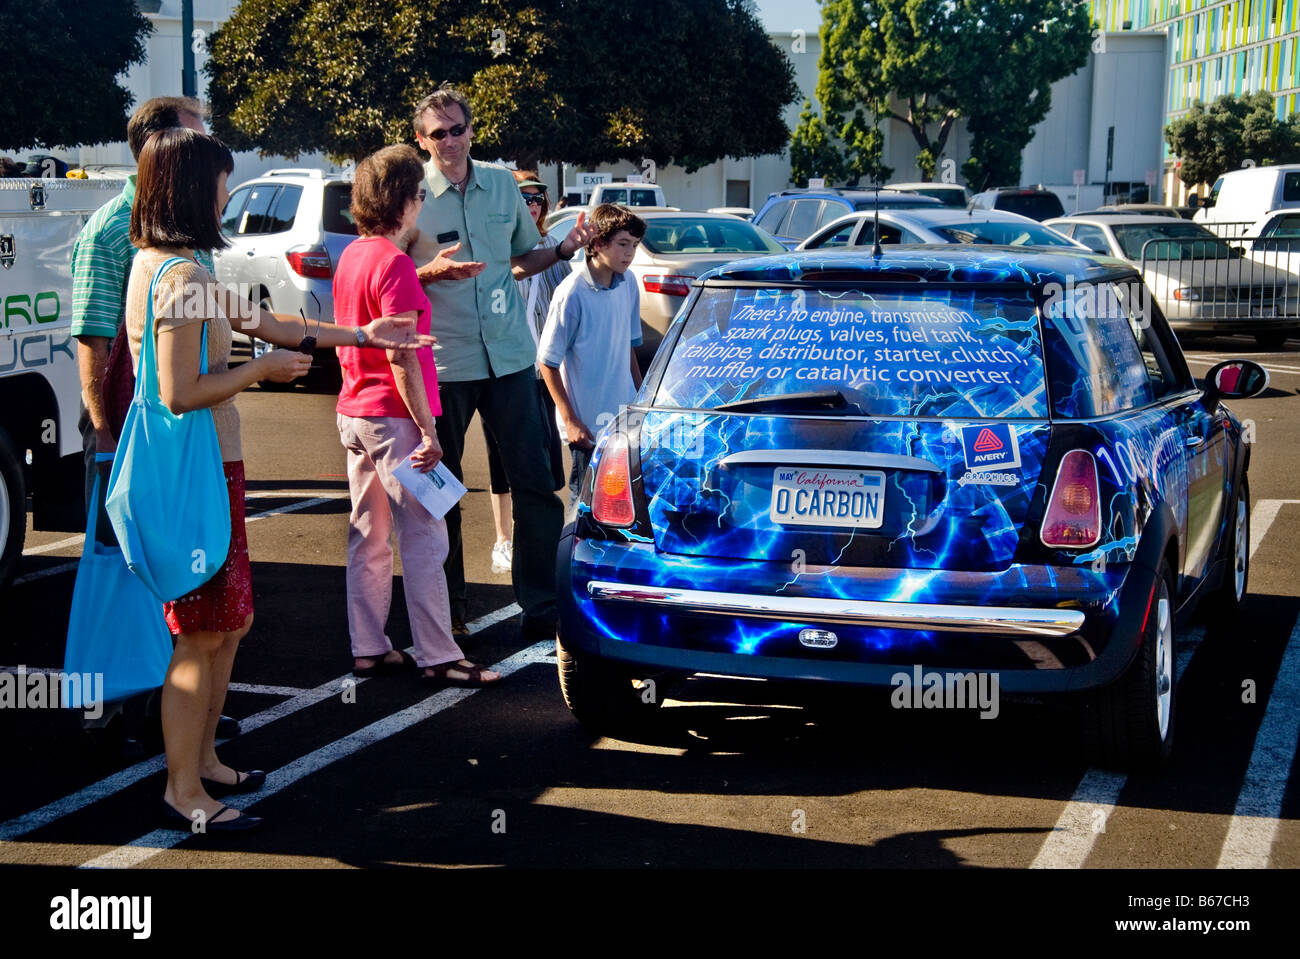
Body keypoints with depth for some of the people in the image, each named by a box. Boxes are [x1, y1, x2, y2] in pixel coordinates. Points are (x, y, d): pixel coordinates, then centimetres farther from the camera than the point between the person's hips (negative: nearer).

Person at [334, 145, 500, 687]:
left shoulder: (351, 256, 11)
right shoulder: (394, 262, -17)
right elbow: (401, 357, -21)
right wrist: (427, 431, -19)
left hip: (353, 413, 9)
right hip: (394, 417, -9)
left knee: (368, 538, 13)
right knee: (423, 540, -4)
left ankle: (368, 649, 18)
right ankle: (438, 657, -1)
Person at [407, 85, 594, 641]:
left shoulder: (502, 183, 9)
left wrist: (562, 250, 1)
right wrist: (433, 271, -19)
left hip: (508, 354, 3)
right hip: (442, 362, -3)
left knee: (535, 486, 1)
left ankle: (541, 608, 9)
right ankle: (447, 611, 19)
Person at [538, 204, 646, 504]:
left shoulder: (628, 284, 2)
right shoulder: (573, 293, -17)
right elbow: (548, 363, -13)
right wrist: (570, 421, -15)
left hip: (627, 417, 6)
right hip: (589, 424, -6)